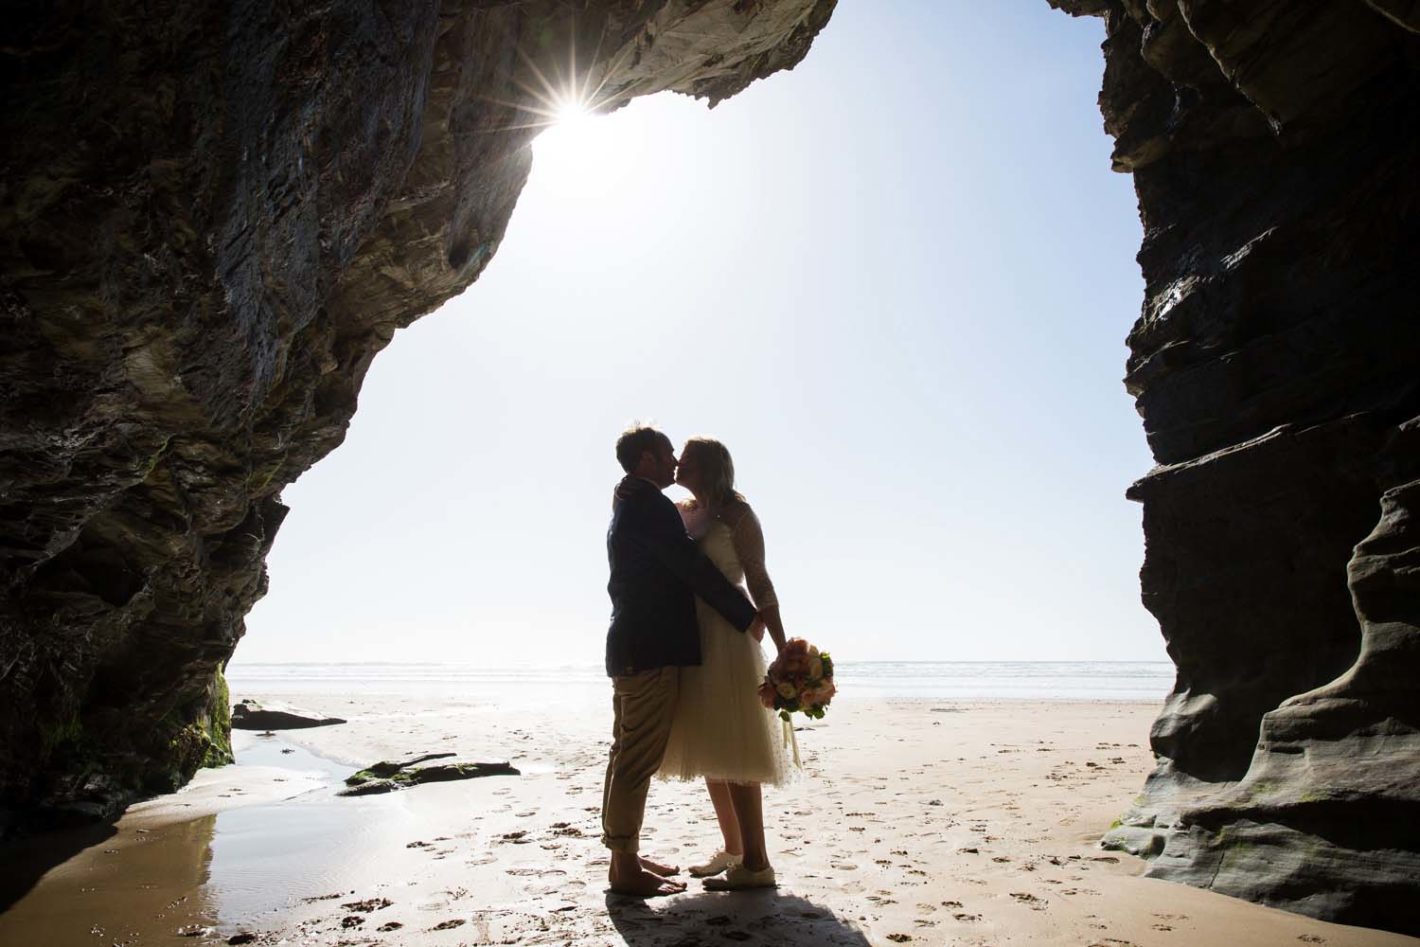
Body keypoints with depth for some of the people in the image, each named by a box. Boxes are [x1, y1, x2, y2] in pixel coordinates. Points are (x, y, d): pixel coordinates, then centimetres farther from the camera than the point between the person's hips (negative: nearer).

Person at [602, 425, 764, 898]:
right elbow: (693, 568, -16)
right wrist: (748, 616, -8)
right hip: (652, 649, -11)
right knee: (639, 758, -5)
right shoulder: (650, 503, -13)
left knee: (628, 754, 14)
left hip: (629, 646, 11)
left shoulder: (626, 507, 19)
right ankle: (625, 868, 2)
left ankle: (625, 856, 23)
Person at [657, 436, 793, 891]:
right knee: (707, 752, 13)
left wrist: (783, 650, -14)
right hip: (689, 638, 7)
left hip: (724, 636, -7)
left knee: (732, 753, -6)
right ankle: (732, 850, 26)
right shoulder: (680, 511, 12)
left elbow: (759, 584, -9)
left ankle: (756, 863, 3)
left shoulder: (736, 513, -6)